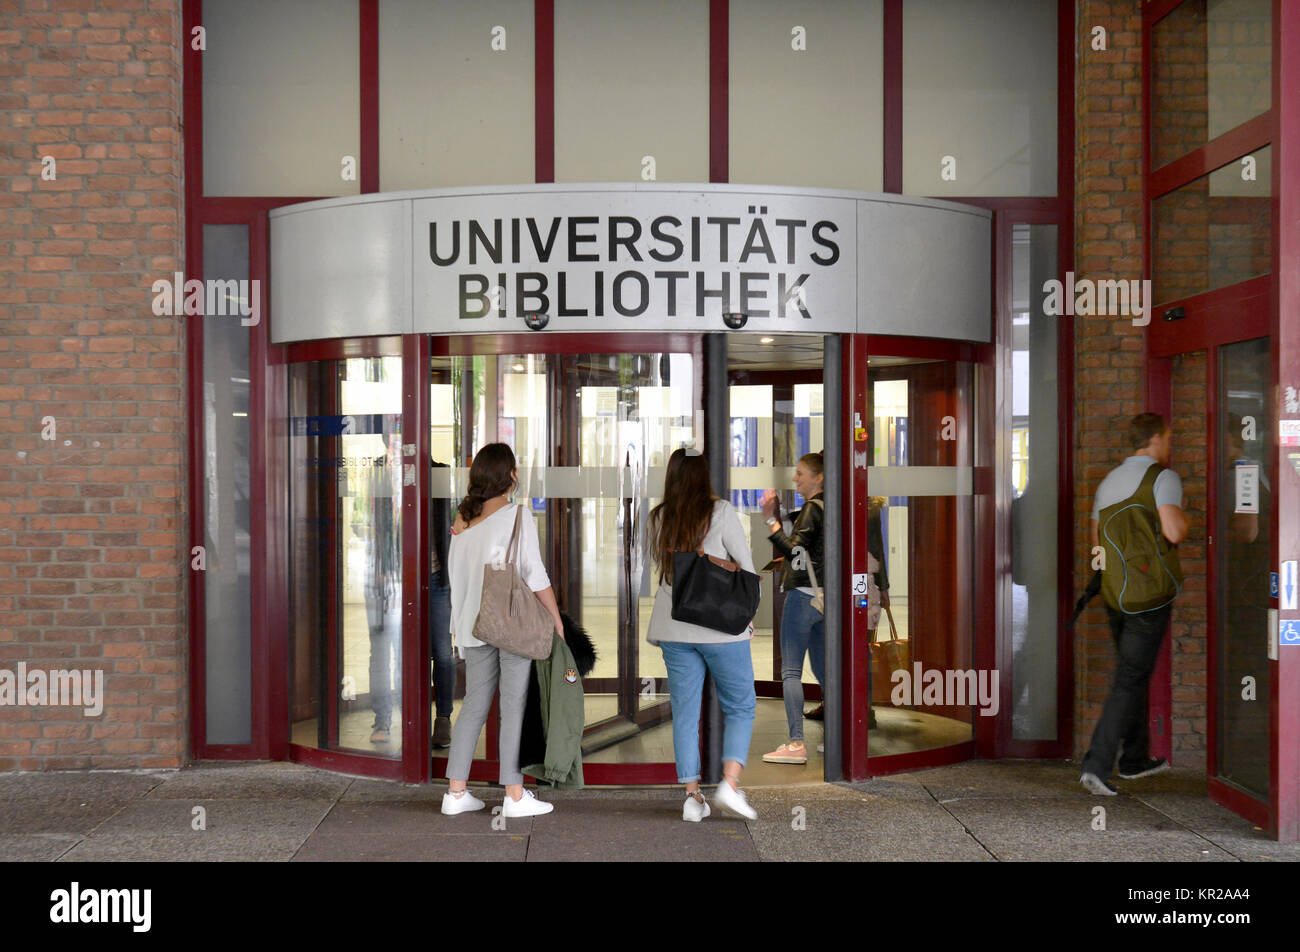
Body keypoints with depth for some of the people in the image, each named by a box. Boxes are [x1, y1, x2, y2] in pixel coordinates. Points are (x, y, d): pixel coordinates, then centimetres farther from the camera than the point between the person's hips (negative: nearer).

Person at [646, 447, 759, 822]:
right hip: (721, 626, -3)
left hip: (674, 629, 4)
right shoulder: (720, 512, -6)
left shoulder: (658, 518, 5)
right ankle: (730, 783, -8)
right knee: (740, 707, 8)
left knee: (684, 713, 8)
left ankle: (692, 795, 6)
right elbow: (746, 566, -1)